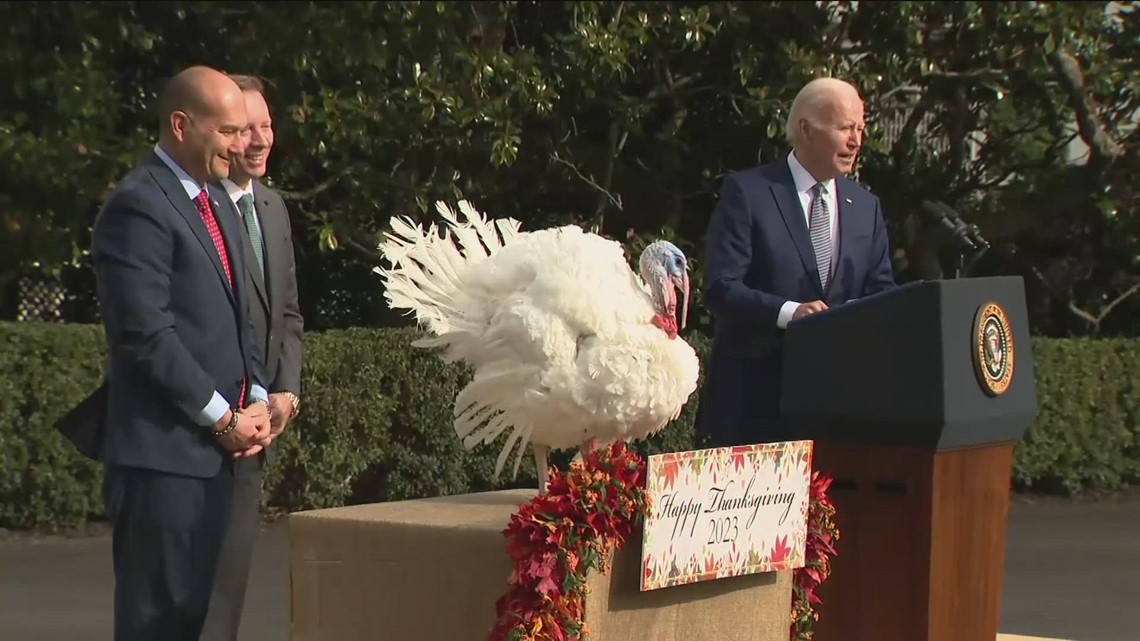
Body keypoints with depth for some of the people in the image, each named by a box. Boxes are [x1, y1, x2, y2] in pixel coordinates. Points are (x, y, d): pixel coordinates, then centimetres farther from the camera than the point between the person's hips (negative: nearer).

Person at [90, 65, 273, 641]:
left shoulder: (218, 204, 18)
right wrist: (223, 418, -12)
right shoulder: (138, 207, -12)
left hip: (214, 449, 9)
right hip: (162, 451, -9)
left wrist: (256, 399, 6)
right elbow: (147, 336, -18)